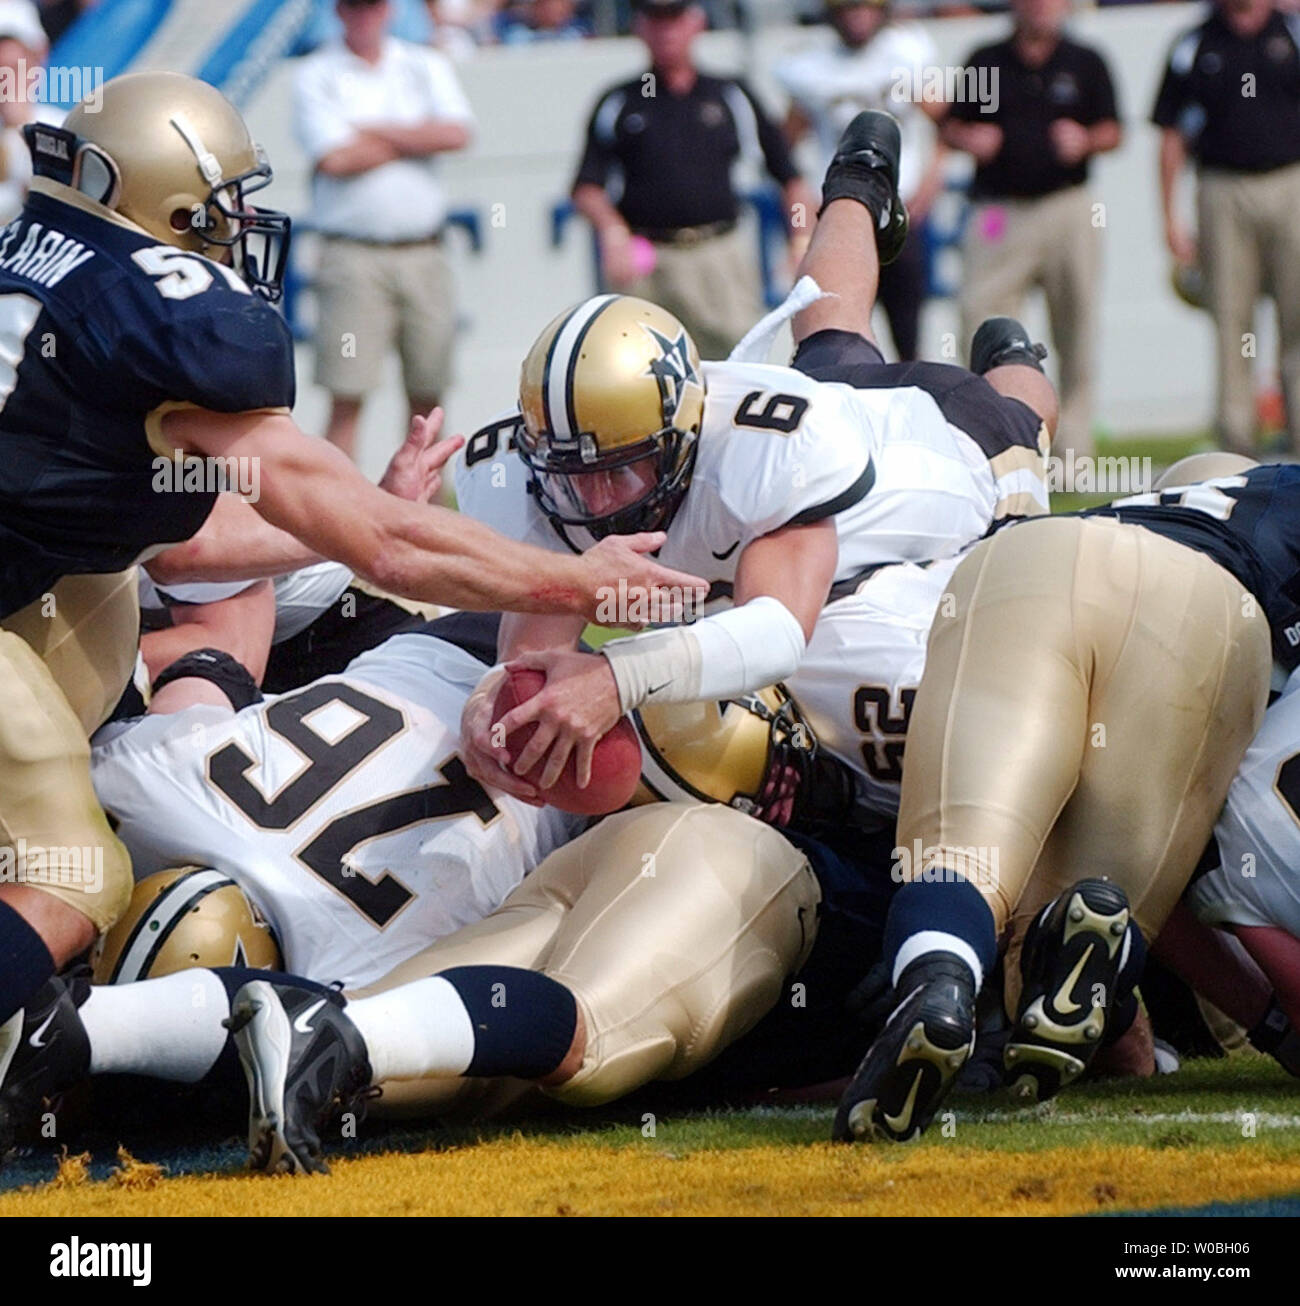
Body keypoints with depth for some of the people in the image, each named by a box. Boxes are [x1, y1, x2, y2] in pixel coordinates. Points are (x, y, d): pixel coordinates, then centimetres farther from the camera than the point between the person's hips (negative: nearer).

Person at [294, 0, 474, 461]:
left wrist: (371, 131, -6)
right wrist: (416, 139, -3)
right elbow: (335, 159, -13)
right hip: (353, 254, -3)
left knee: (427, 397, 7)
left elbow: (457, 134, -4)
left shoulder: (426, 66, 12)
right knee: (346, 399, -7)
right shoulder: (316, 75, 2)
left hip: (424, 254, 3)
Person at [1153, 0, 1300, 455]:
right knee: (1230, 322, 1)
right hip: (1223, 192, 0)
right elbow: (1173, 137, 9)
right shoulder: (1194, 47, 7)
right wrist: (1170, 217, 3)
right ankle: (1236, 447, 6)